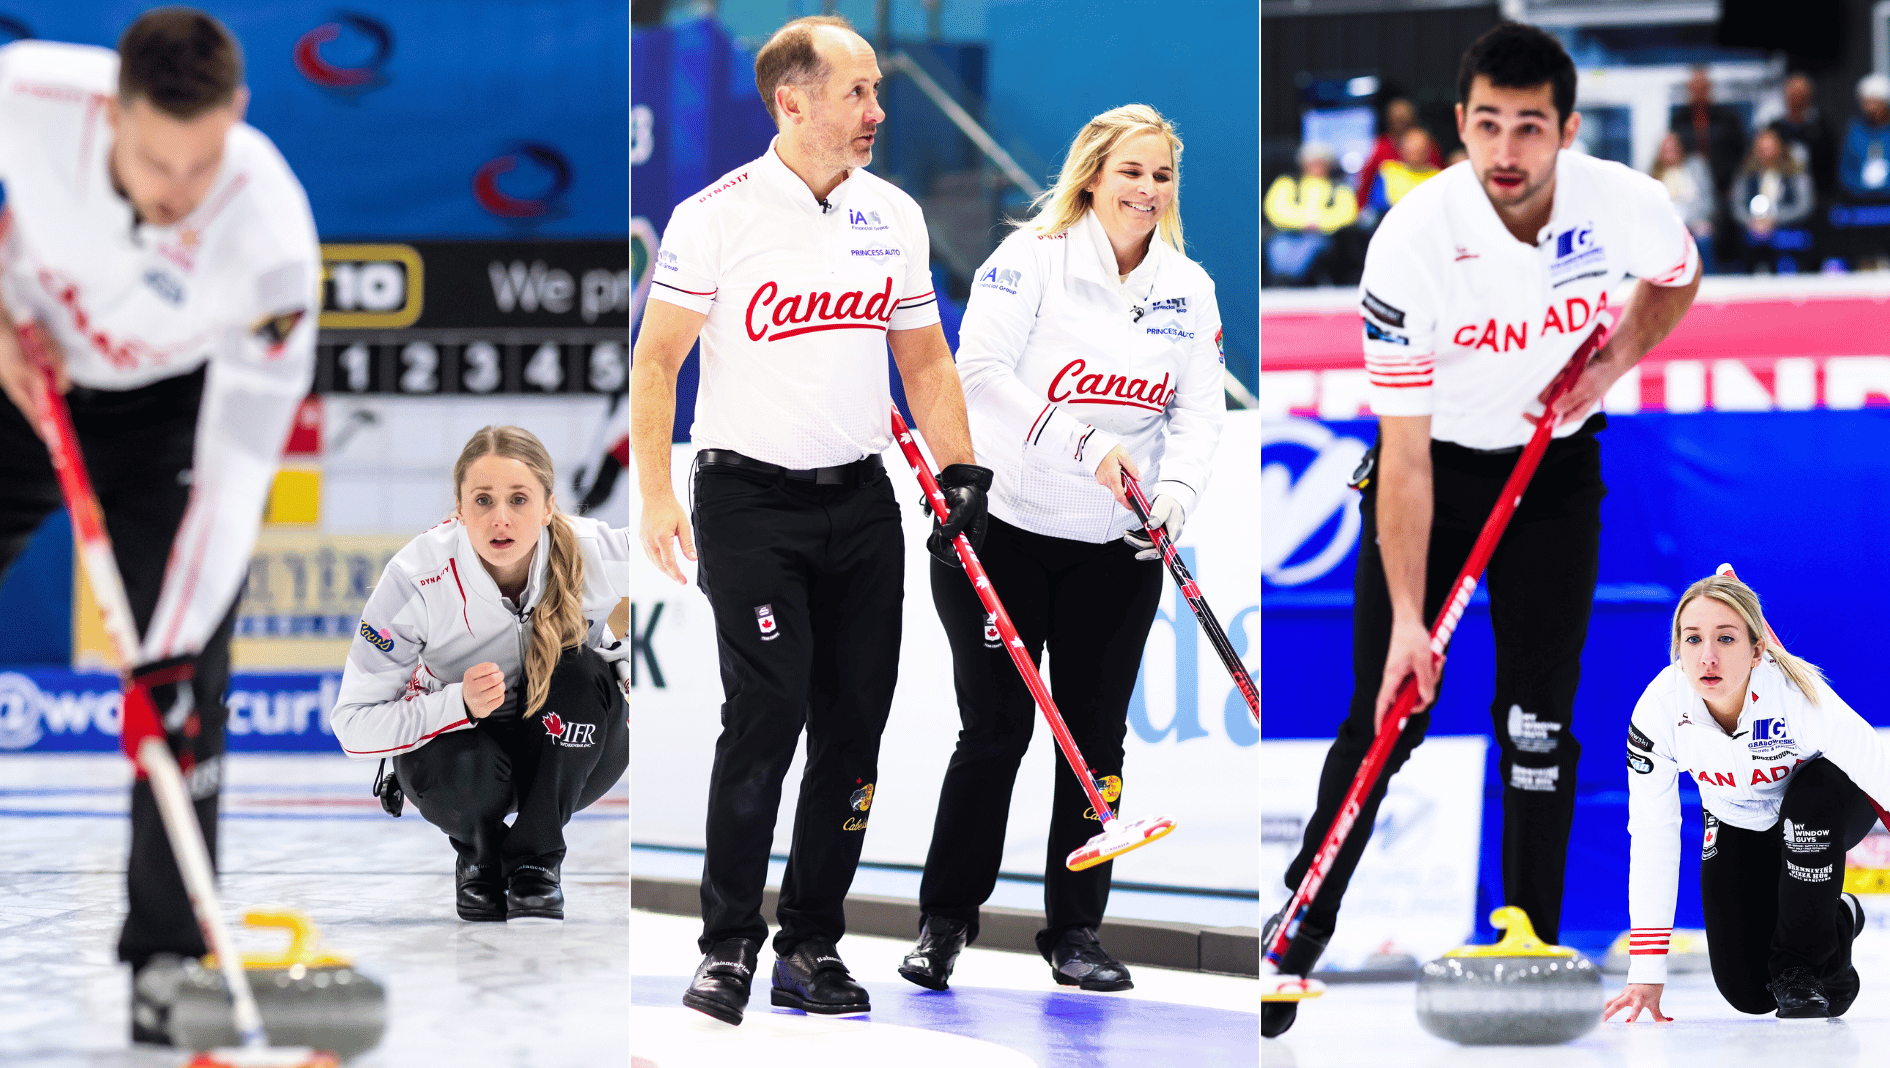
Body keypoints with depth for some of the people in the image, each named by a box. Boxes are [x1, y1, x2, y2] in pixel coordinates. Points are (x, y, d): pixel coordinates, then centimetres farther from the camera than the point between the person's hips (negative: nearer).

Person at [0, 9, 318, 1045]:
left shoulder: (270, 241, -36)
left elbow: (236, 474, -30)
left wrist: (173, 653, -33)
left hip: (166, 407, -2)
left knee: (181, 681, -12)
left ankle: (166, 953, -2)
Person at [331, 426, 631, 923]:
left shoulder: (594, 553, -26)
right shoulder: (416, 577, -28)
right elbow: (353, 724, -24)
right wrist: (460, 703, -40)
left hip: (569, 749, 1)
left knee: (580, 672, -30)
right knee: (463, 769, -36)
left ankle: (535, 863, -15)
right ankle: (479, 859, 1)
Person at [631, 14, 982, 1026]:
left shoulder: (895, 216, 8)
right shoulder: (717, 214, -8)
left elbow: (923, 357, 17)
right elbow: (656, 359, -6)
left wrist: (960, 469, 5)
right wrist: (655, 494, -13)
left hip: (861, 497, 5)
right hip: (749, 496, -5)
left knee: (855, 719, 2)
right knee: (767, 711, -13)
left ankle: (812, 945, 13)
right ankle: (727, 947, -2)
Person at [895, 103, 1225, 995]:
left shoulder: (1190, 287, 6)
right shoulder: (1031, 258, -9)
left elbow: (1199, 408, 3)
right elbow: (981, 371, -18)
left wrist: (1176, 489, -17)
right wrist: (1082, 442, -27)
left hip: (1116, 549, 4)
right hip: (1002, 527, -4)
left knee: (1097, 733, 6)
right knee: (995, 728, 0)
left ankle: (1074, 929, 15)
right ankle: (945, 919, 14)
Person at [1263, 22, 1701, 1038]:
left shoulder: (1625, 203, -21)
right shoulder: (1411, 241, -28)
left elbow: (1676, 278, 7)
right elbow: (1405, 449, -25)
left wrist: (1616, 355, -13)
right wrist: (1407, 618, -26)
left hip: (1556, 469, 2)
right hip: (1433, 466, -2)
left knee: (1539, 720, 1)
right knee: (1383, 716, -2)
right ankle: (1293, 942, 10)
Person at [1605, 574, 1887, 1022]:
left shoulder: (1798, 696, -38)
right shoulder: (1659, 709, -29)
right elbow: (1652, 835, -21)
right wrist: (1646, 974, -23)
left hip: (1832, 805, -3)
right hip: (1739, 824, 3)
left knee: (1806, 805, -38)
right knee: (1747, 992, -7)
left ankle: (1808, 971, -16)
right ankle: (1839, 918, 25)